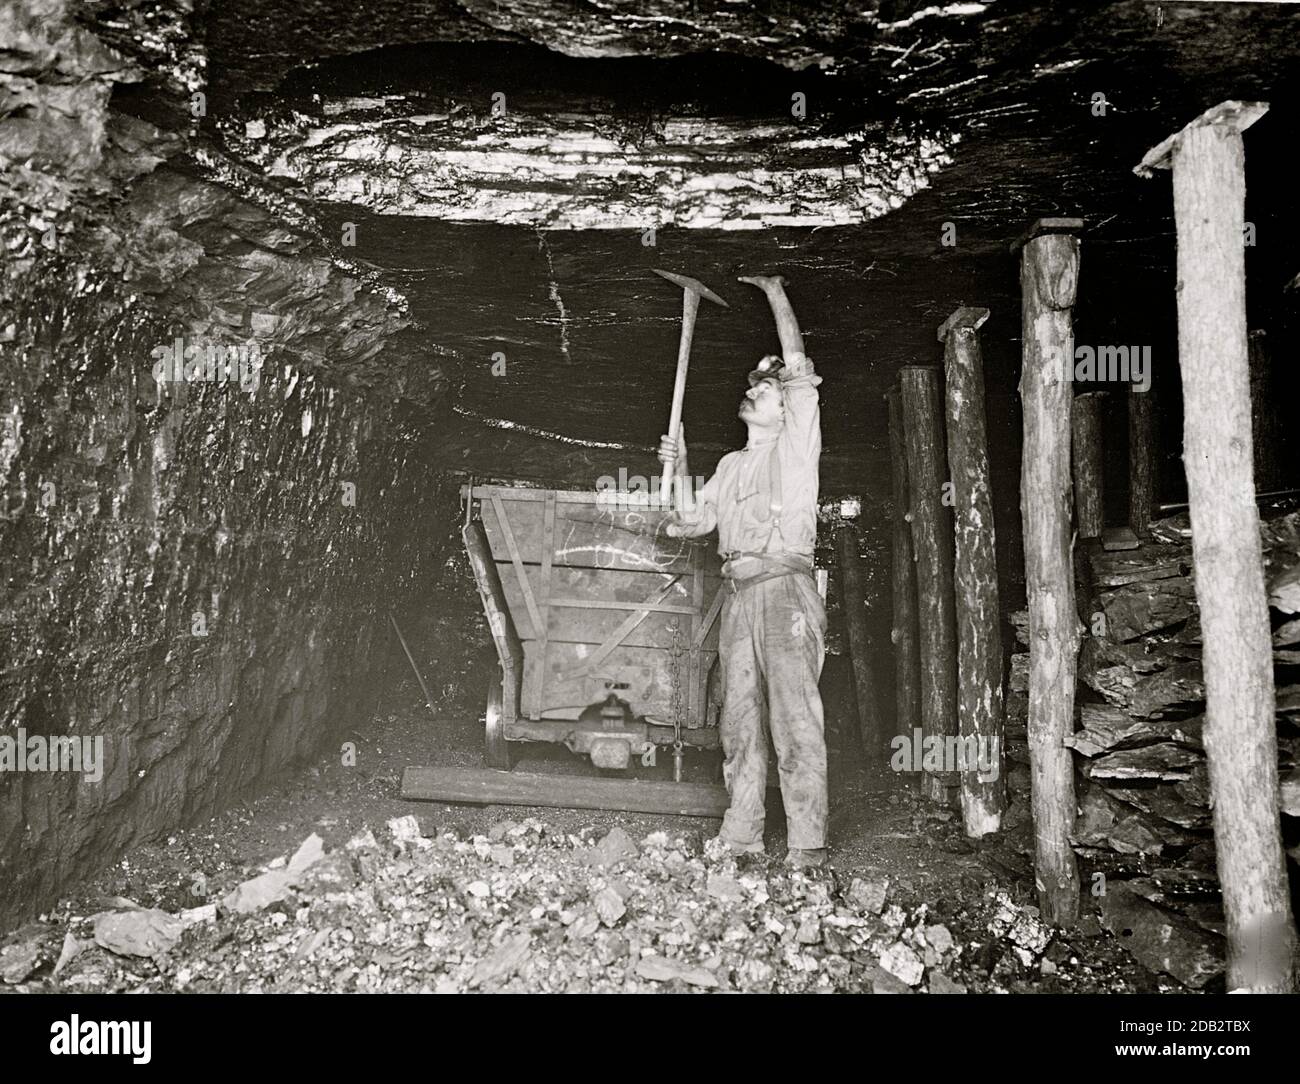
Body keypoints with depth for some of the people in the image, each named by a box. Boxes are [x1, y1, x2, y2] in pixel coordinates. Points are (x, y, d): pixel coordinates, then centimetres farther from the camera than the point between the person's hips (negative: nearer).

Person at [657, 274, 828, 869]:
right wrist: (679, 472, 10)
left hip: (784, 589, -6)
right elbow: (689, 523, 23)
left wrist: (774, 289, 7)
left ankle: (808, 845, -7)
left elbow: (798, 366, -1)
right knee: (739, 721, 5)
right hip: (738, 596, 6)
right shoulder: (730, 464, 25)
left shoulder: (797, 443, 8)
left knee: (796, 721, -9)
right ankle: (740, 834, 11)